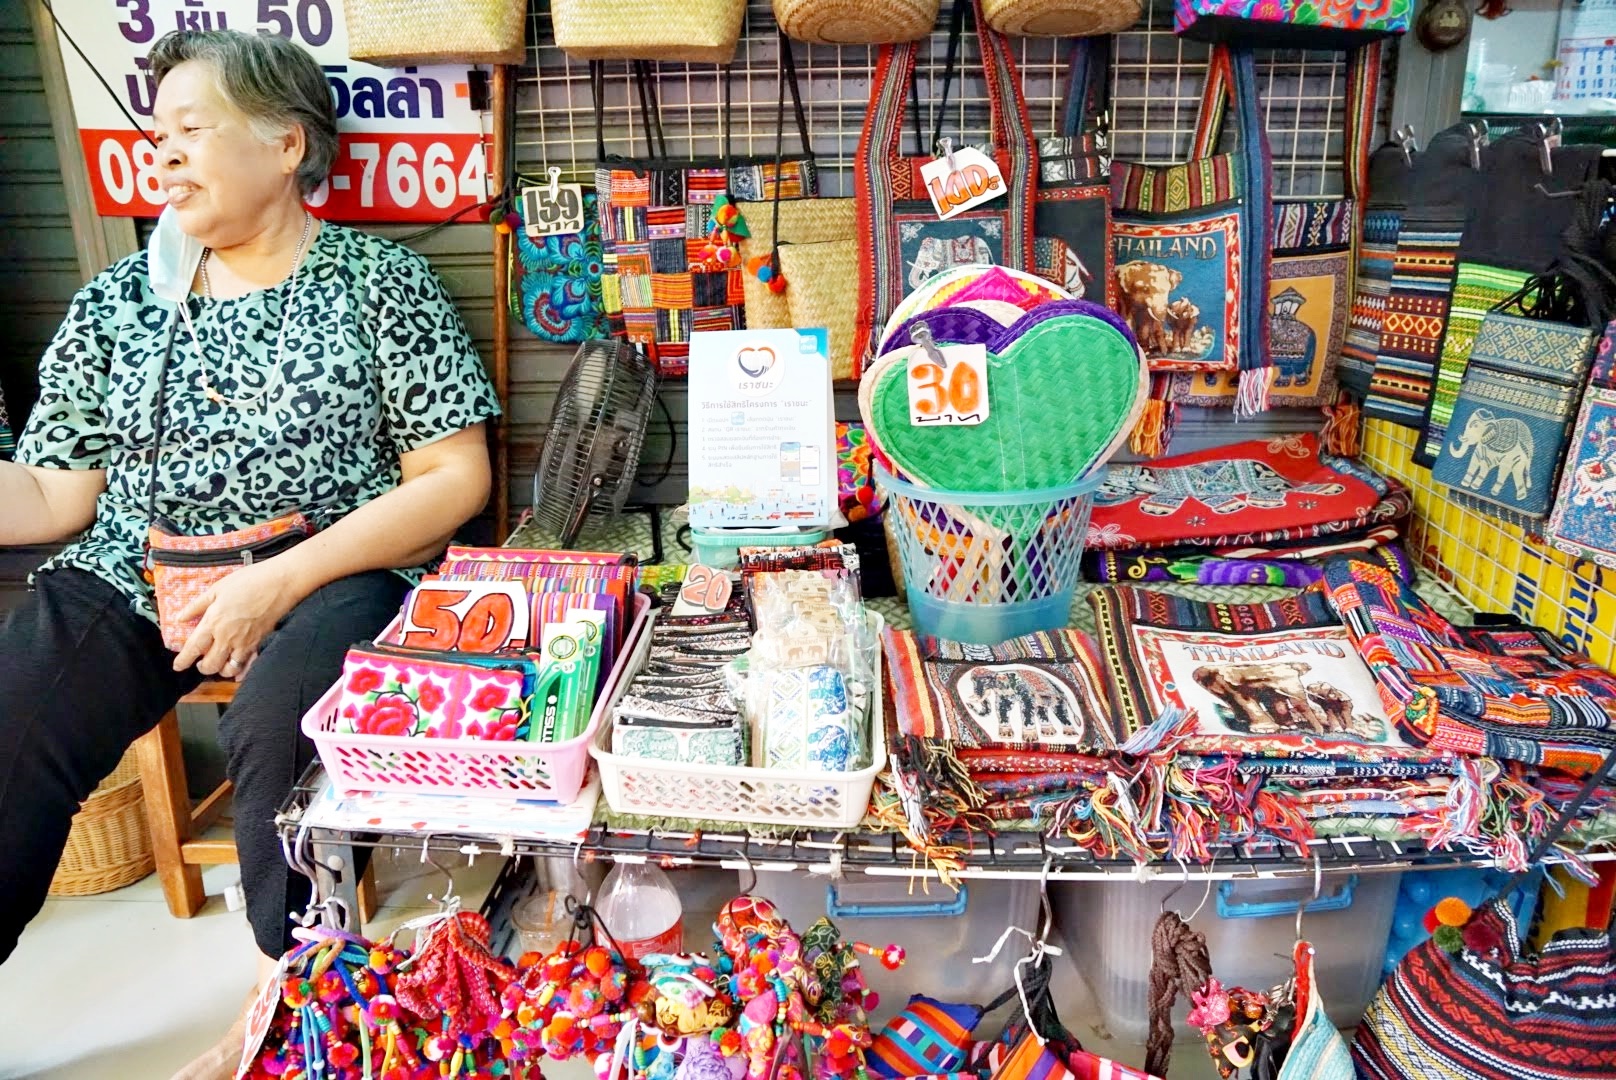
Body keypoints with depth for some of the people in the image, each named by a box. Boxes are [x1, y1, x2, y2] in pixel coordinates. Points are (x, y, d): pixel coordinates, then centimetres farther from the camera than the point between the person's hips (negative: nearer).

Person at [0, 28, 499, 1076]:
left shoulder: (379, 279, 0)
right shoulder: (119, 300, 12)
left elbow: (456, 478, -7)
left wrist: (282, 582, -15)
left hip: (331, 572, -4)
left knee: (277, 730, -30)